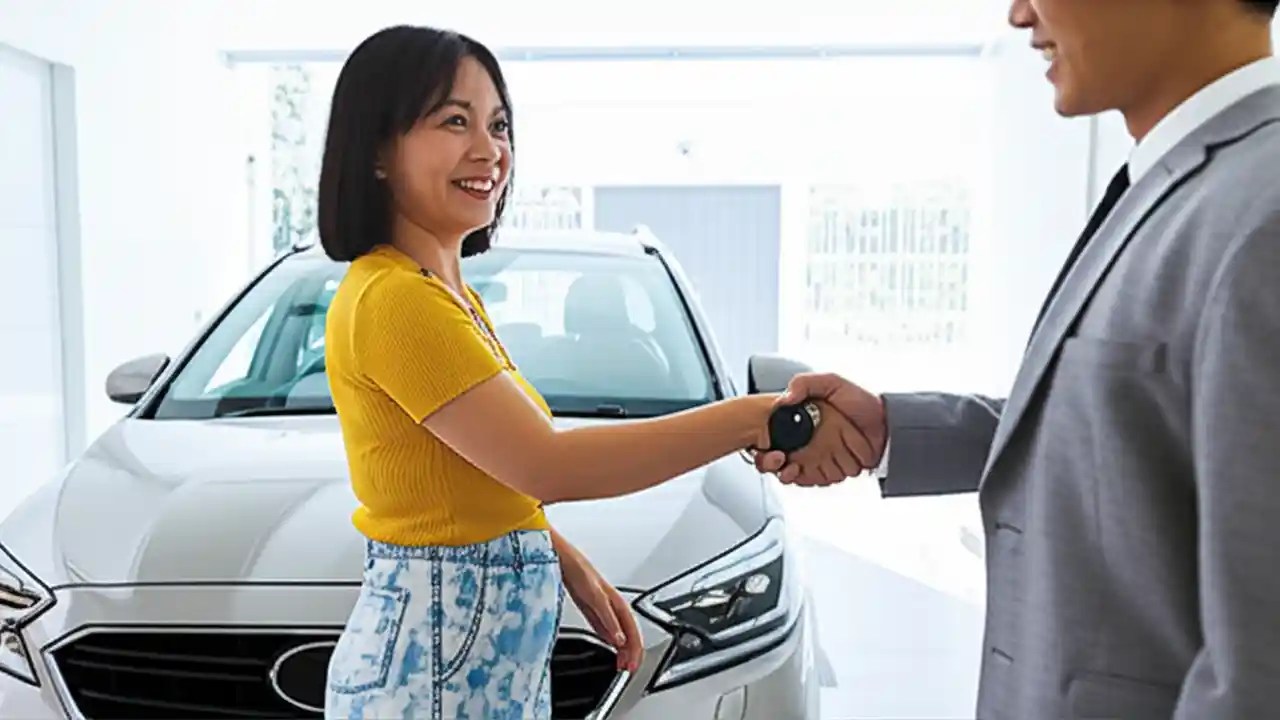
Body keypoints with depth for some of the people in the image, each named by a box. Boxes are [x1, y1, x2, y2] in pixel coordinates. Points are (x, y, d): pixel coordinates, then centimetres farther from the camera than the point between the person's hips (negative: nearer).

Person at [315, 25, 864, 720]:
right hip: (432, 661, -8)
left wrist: (572, 566, 6)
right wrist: (761, 417, -27)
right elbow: (546, 466, -27)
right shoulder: (391, 300, -21)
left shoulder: (451, 292, 9)